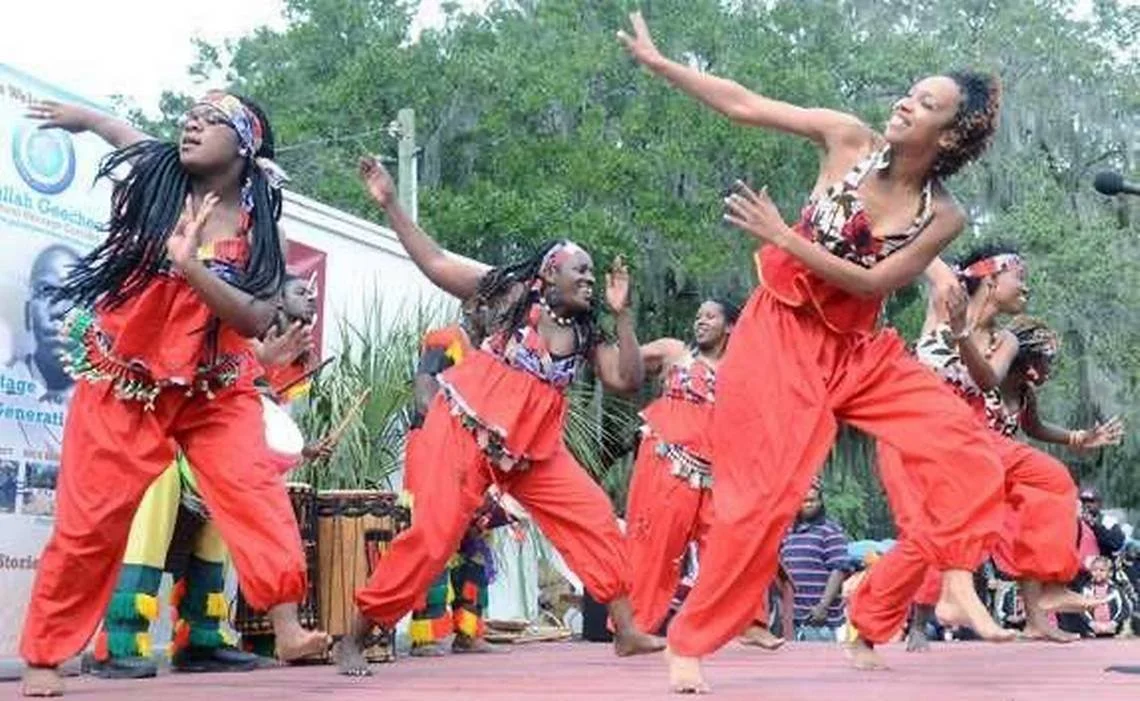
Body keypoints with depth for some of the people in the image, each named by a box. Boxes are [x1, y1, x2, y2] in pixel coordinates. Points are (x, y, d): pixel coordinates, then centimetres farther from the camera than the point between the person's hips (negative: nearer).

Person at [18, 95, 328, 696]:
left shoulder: (256, 227, -3)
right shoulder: (152, 178, -2)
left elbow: (256, 319, -16)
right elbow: (113, 127, 21)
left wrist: (190, 265, -26)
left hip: (215, 388, 0)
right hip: (121, 381, 0)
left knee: (254, 489, -20)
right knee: (90, 521, 0)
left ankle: (287, 629, -23)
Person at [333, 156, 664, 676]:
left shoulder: (585, 337, 8)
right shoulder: (509, 293, -3)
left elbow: (628, 381, -1)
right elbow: (434, 262, -3)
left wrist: (622, 314, -7)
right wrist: (390, 204, -7)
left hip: (533, 450, 6)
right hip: (465, 432, -5)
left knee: (595, 518, -5)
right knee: (432, 536, -12)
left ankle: (626, 631, 3)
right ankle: (355, 637, 2)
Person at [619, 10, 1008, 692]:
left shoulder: (944, 215, -7)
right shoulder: (850, 139, -9)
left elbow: (873, 283, -15)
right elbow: (745, 105, -6)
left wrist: (783, 237, -23)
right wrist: (655, 59, -6)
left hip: (859, 348, 3)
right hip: (783, 336, -3)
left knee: (963, 441, -11)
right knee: (762, 493, -7)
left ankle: (958, 586, 1)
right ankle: (690, 642, 5)